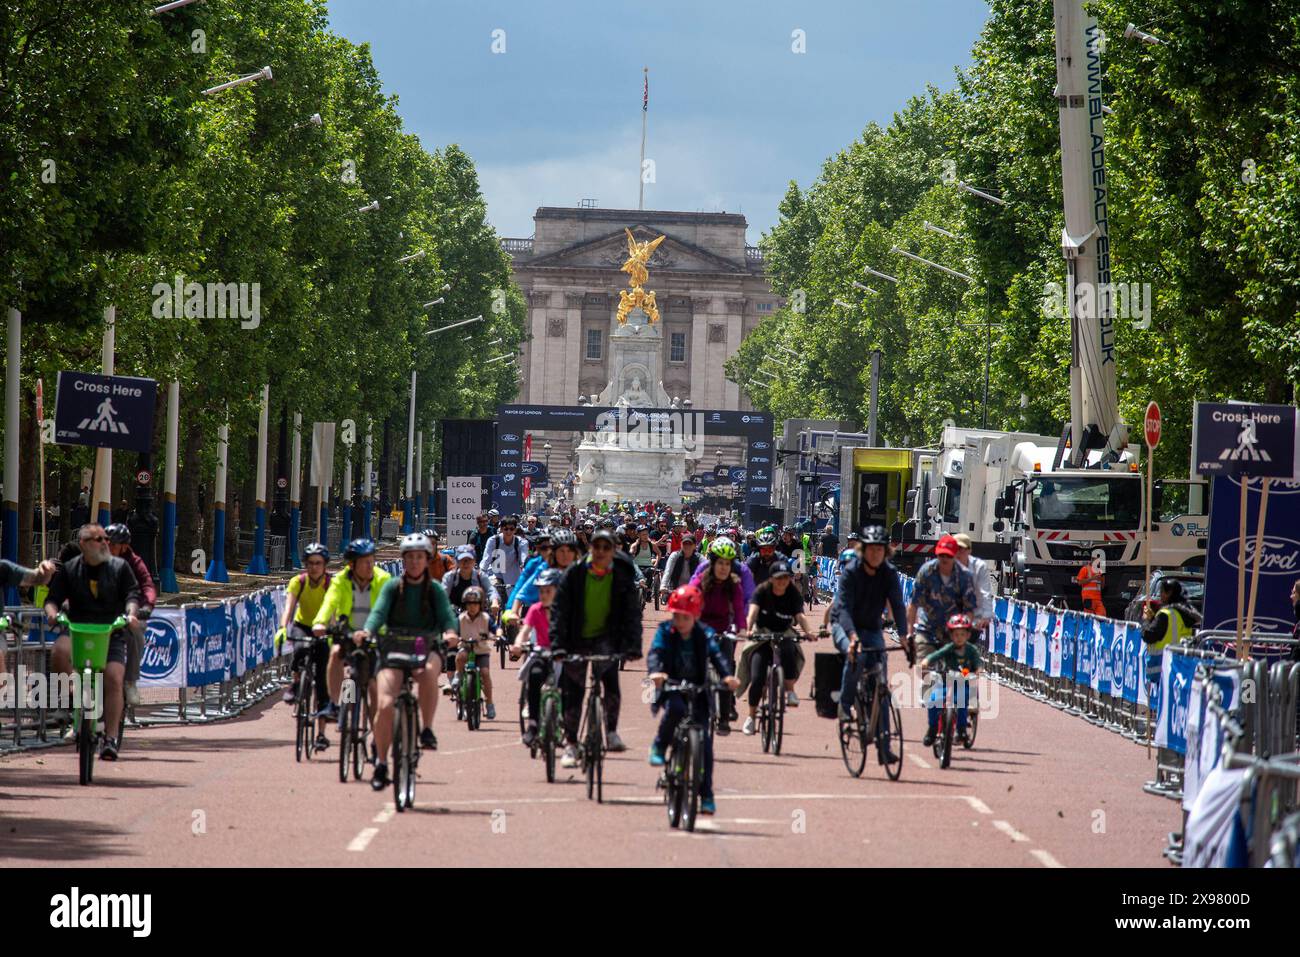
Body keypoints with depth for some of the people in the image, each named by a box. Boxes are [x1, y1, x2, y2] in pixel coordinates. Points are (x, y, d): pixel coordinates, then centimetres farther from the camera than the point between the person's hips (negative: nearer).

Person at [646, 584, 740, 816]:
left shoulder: (704, 634, -4)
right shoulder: (665, 631, -6)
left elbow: (717, 655, -17)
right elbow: (655, 653, -21)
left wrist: (727, 676, -38)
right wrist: (655, 672, -44)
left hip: (698, 691, 1)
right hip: (671, 689, -1)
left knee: (704, 740, -6)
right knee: (675, 708, -37)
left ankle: (706, 795, 3)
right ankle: (660, 746, -11)